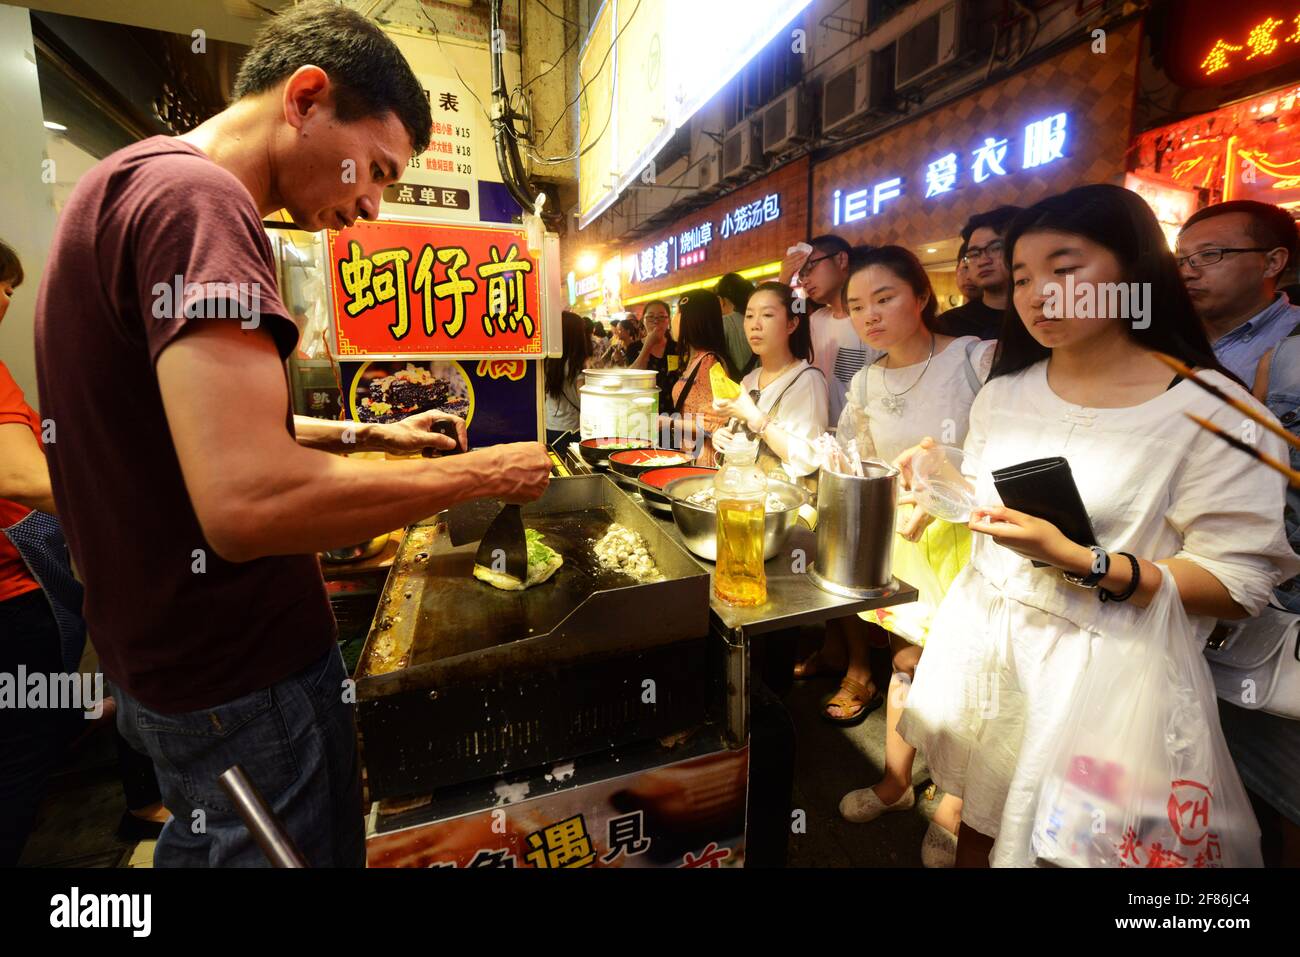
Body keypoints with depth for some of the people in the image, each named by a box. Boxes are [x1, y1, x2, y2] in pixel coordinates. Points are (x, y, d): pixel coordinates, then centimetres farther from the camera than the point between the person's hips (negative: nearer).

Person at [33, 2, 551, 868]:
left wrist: (369, 435, 12)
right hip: (245, 679, -9)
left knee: (200, 838, 29)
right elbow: (248, 503, -33)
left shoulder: (138, 185, 12)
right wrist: (481, 474, -22)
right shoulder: (195, 197, -22)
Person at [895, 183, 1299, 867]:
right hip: (977, 637, 5)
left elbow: (1238, 586, -13)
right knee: (975, 818, 20)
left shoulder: (1211, 411, -12)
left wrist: (1079, 561, -26)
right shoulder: (1003, 392, 4)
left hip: (1096, 665, -4)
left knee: (1048, 842, 13)